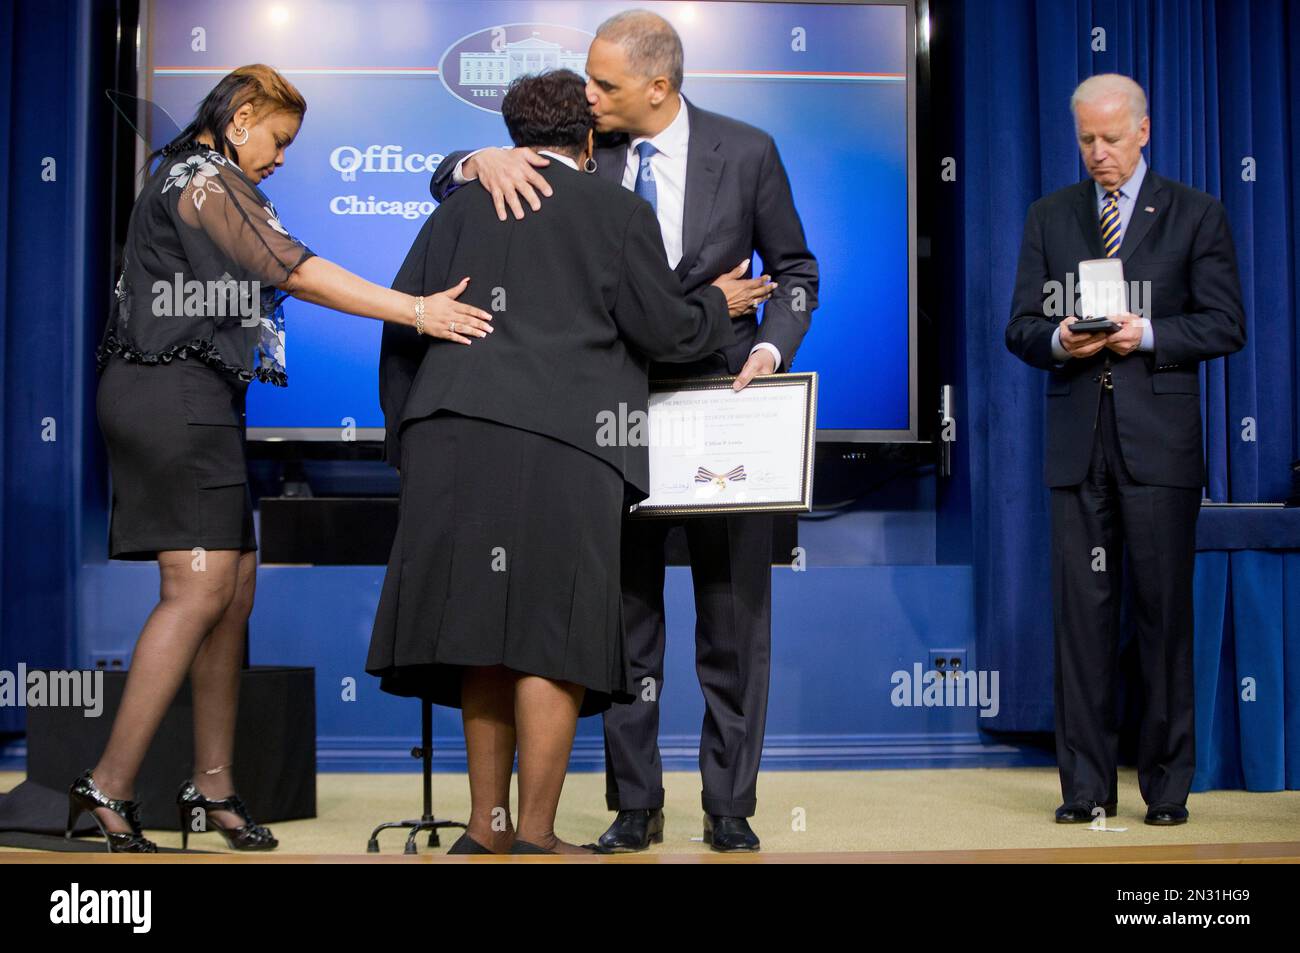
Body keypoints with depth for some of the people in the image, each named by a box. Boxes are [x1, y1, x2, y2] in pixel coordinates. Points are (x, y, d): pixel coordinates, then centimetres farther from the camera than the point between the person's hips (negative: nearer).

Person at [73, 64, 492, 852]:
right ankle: (109, 787, -11)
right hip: (177, 397, -10)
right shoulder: (209, 178, -7)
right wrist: (416, 310, -21)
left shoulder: (190, 178, 25)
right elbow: (295, 271, -17)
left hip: (196, 402, 10)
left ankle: (213, 787, 9)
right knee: (200, 590, -13)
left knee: (235, 586, 6)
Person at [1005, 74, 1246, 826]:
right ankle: (1087, 786, 9)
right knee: (1083, 610, 2)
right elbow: (1022, 328, 9)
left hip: (1159, 441, -2)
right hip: (1078, 441, 2)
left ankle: (1168, 786, 10)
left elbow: (1226, 325, 0)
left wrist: (1147, 334, -14)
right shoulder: (1050, 217, 13)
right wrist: (1058, 341, -12)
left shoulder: (1197, 215, 6)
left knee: (1164, 611, 1)